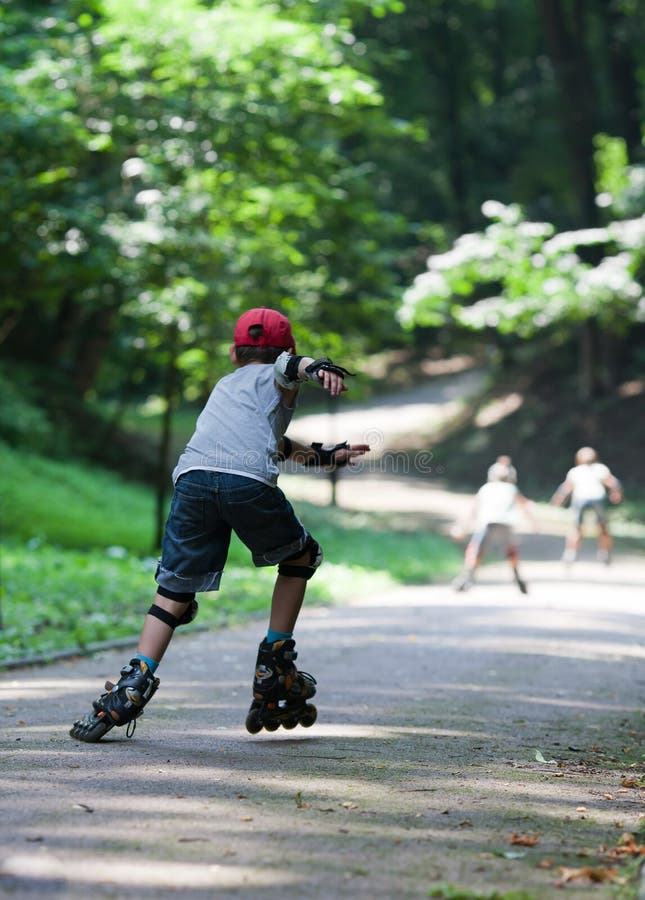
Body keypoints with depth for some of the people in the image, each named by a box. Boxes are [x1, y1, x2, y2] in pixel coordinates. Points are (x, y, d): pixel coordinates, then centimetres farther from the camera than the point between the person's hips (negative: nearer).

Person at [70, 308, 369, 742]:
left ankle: (135, 683, -13)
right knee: (301, 556, 22)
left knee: (173, 592, 6)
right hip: (249, 482, -4)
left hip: (192, 477, 4)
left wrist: (326, 455, 60)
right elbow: (289, 365, -1)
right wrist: (315, 366, -24)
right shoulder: (275, 377, 25)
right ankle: (275, 669, 19)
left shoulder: (226, 385, 41)